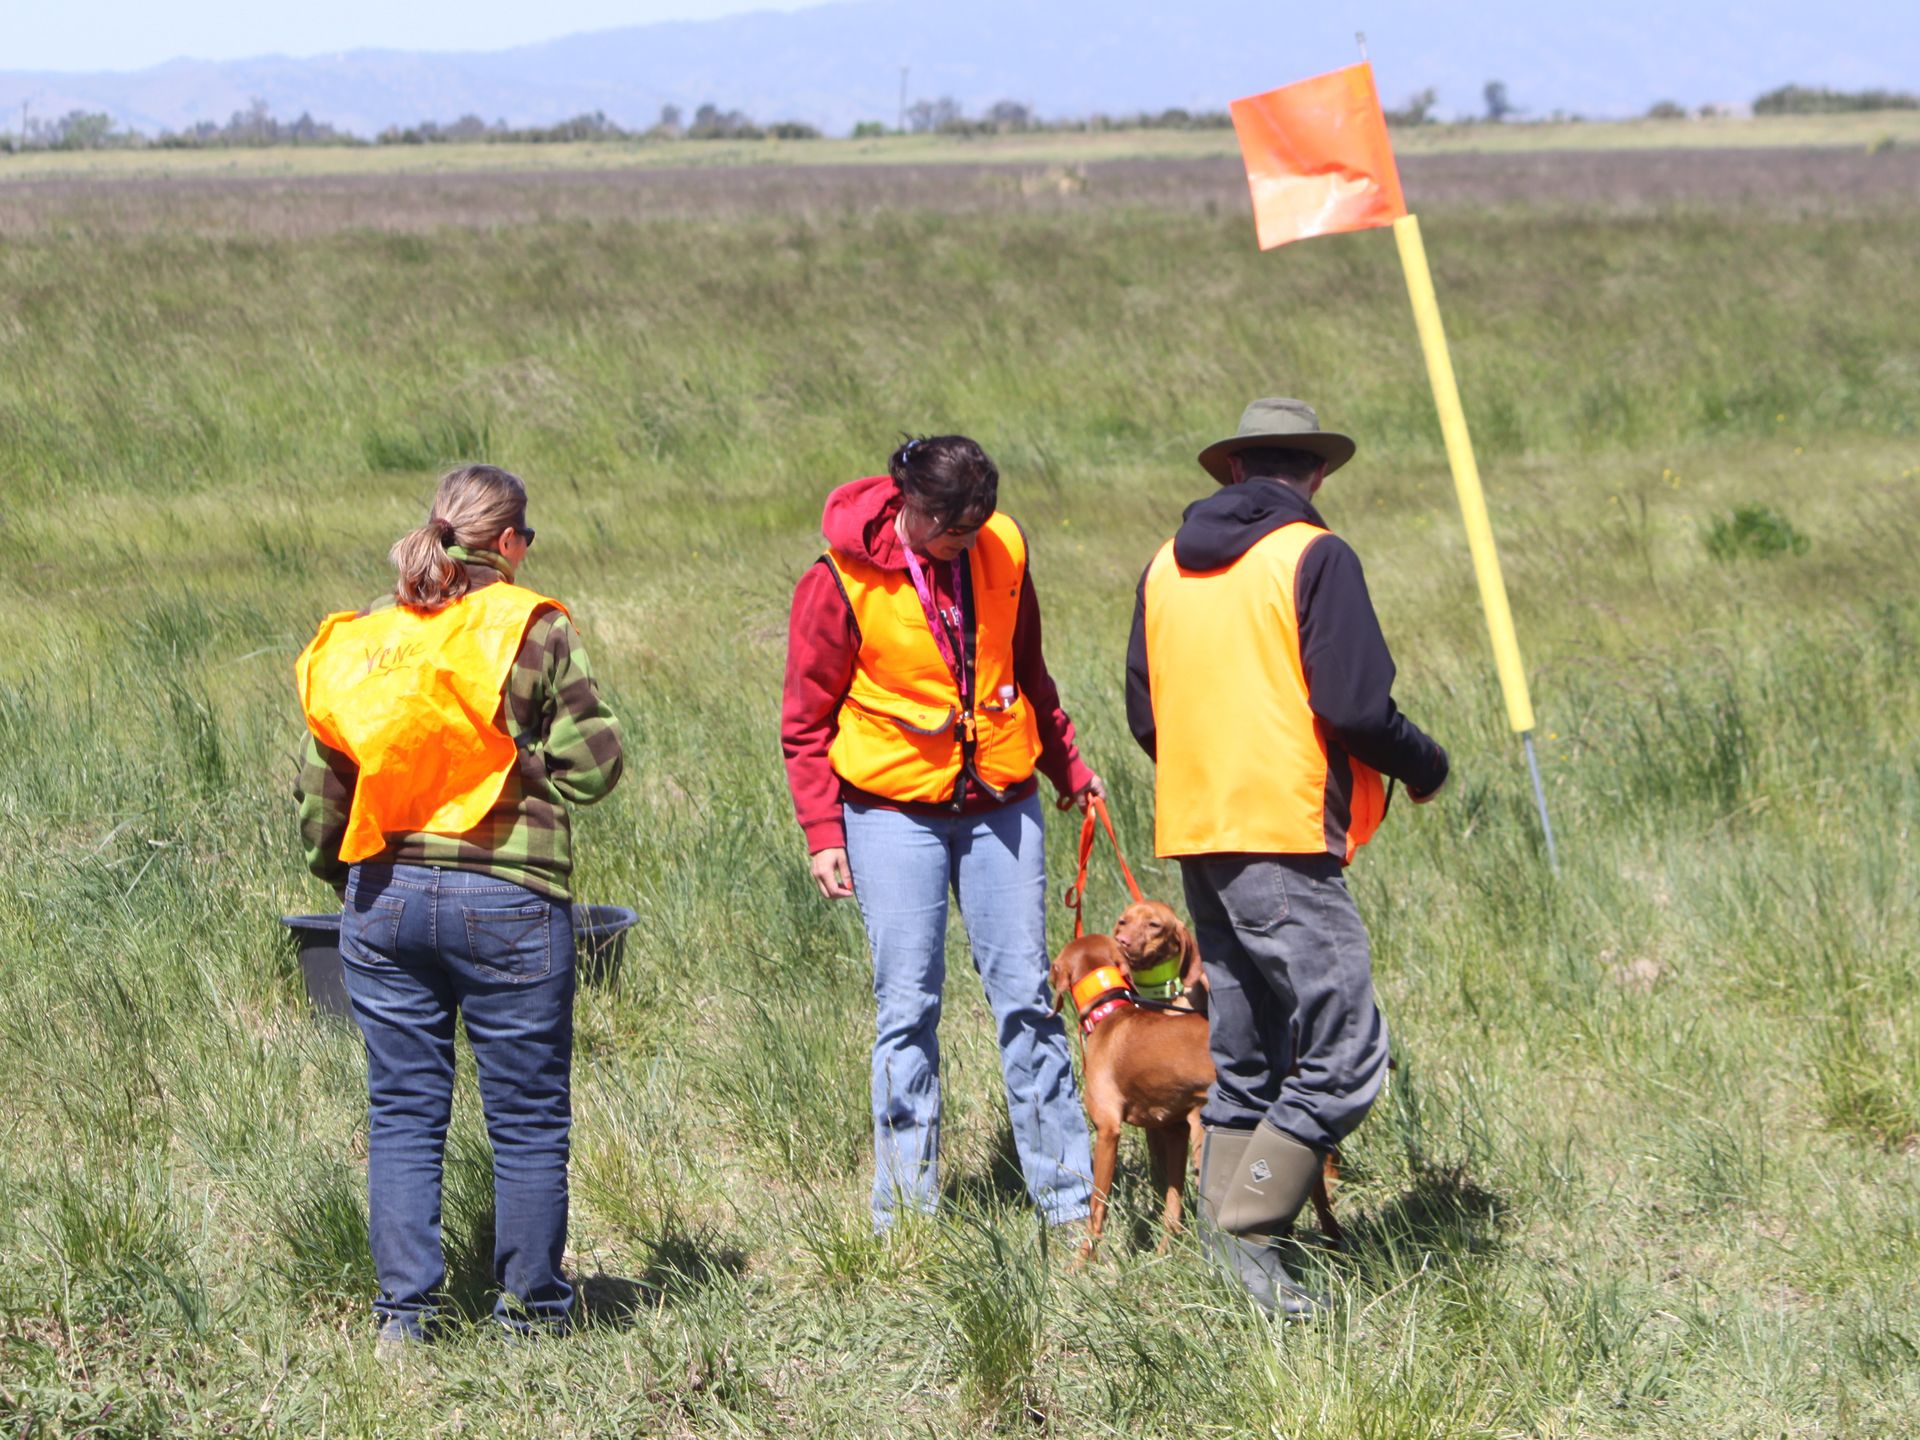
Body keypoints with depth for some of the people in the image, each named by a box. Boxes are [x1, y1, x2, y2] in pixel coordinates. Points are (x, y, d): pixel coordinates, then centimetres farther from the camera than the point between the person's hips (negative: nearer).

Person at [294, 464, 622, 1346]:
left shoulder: (364, 636, 6)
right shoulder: (533, 630, -7)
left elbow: (321, 784, 7)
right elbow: (592, 762, -10)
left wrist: (341, 877, 21)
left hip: (384, 898, 4)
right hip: (506, 900, -4)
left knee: (403, 1111, 10)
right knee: (528, 1115, 8)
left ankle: (402, 1310, 8)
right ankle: (530, 1307, 14)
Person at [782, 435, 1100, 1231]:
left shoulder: (1000, 551, 0)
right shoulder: (841, 582, -11)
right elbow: (806, 721, -4)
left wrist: (1070, 769, 20)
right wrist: (822, 833, -9)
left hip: (999, 803, 3)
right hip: (893, 808, -3)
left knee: (1025, 995, 3)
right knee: (908, 1006, -2)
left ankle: (1069, 1198, 8)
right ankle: (905, 1213, 5)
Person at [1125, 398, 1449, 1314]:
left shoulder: (1169, 566, 14)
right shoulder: (1314, 558, -7)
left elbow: (1145, 715, 17)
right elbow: (1355, 705, -14)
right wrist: (1425, 768, 4)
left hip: (1195, 832, 8)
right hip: (1284, 837, -8)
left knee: (1242, 1058, 15)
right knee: (1346, 1054, -7)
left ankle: (1224, 1232, 12)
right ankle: (1247, 1228, -16)